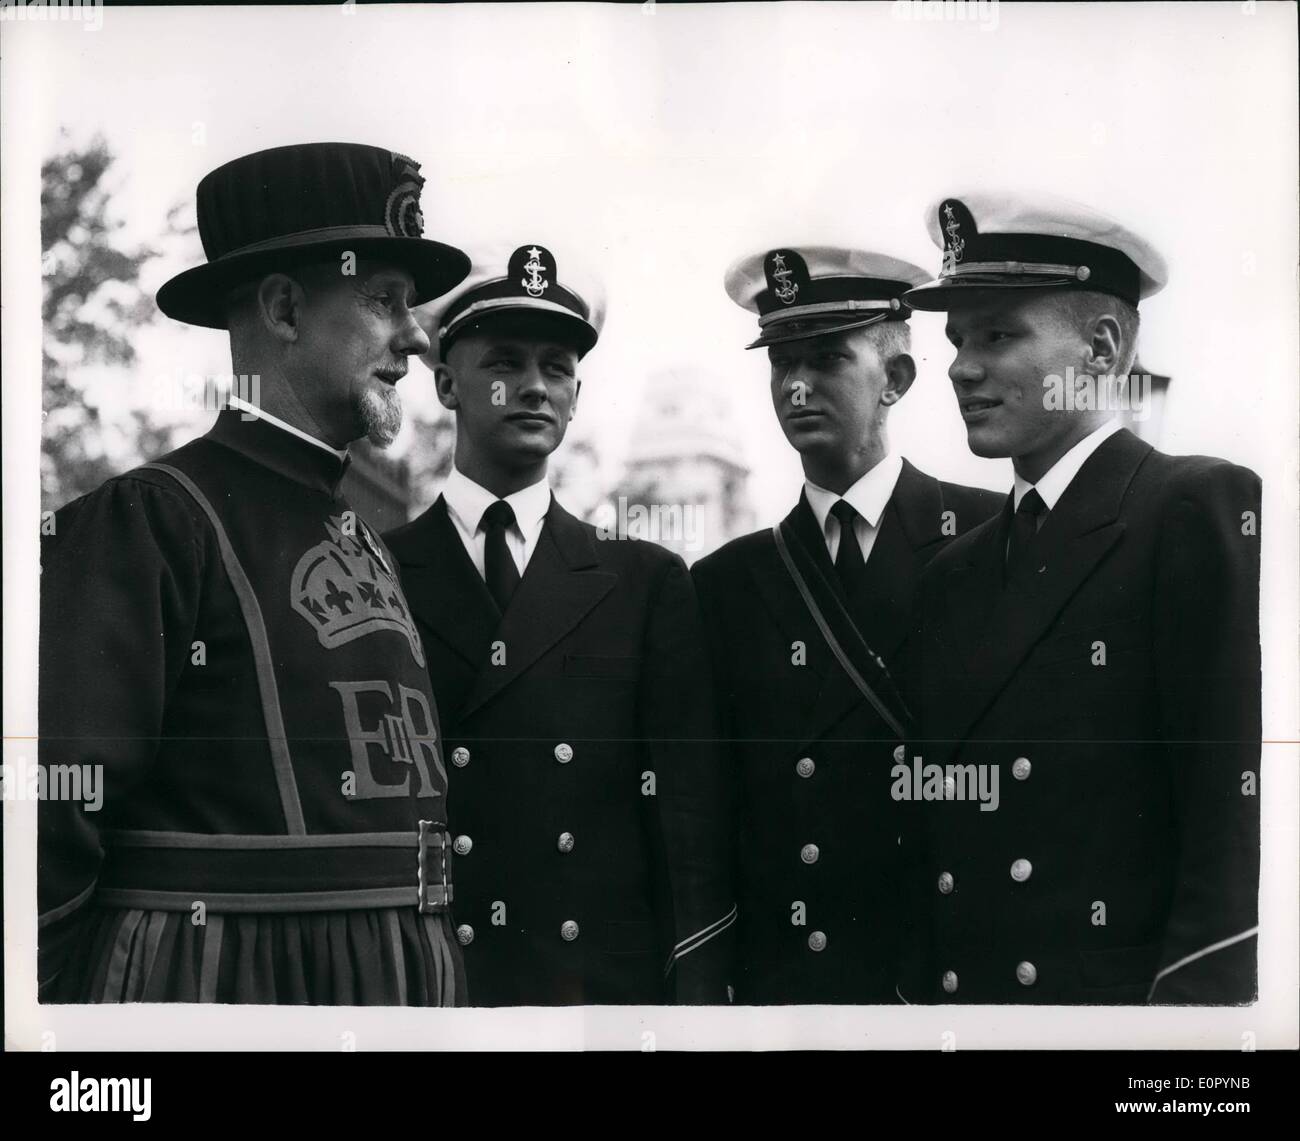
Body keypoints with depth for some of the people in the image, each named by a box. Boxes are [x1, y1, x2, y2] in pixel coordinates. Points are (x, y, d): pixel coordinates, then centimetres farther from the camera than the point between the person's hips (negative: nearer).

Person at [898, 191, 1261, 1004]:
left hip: (1122, 991, -6)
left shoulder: (1207, 508, -8)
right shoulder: (955, 573, 11)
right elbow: (935, 839, 11)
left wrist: (1196, 995, -20)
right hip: (956, 991, 6)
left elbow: (1237, 811, -16)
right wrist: (921, 992, 4)